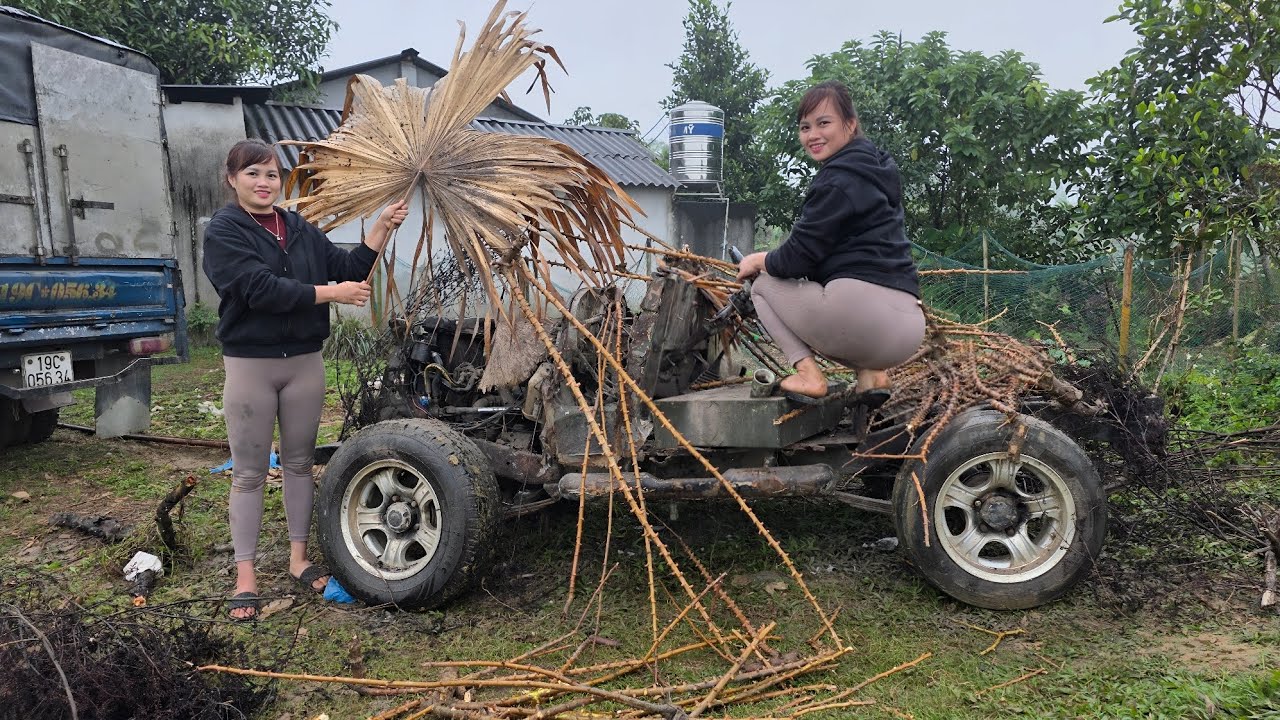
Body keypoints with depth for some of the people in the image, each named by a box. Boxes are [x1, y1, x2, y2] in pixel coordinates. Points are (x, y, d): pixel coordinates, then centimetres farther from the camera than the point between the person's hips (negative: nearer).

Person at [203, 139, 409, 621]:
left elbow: (348, 268, 6)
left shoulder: (301, 230, 8)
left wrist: (382, 228, -3)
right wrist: (330, 293, -19)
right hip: (250, 364, -4)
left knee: (299, 462, 13)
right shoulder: (223, 232, -7)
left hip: (305, 361, 4)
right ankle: (245, 577, 14)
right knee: (249, 472, 4)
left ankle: (298, 558, 27)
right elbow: (261, 288, -20)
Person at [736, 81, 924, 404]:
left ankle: (807, 372, -7)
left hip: (864, 302, -9)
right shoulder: (872, 169, 23)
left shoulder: (840, 177, -6)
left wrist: (759, 261, 13)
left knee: (764, 285, 11)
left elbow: (799, 256, -6)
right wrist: (774, 258, 22)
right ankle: (871, 371, 12)